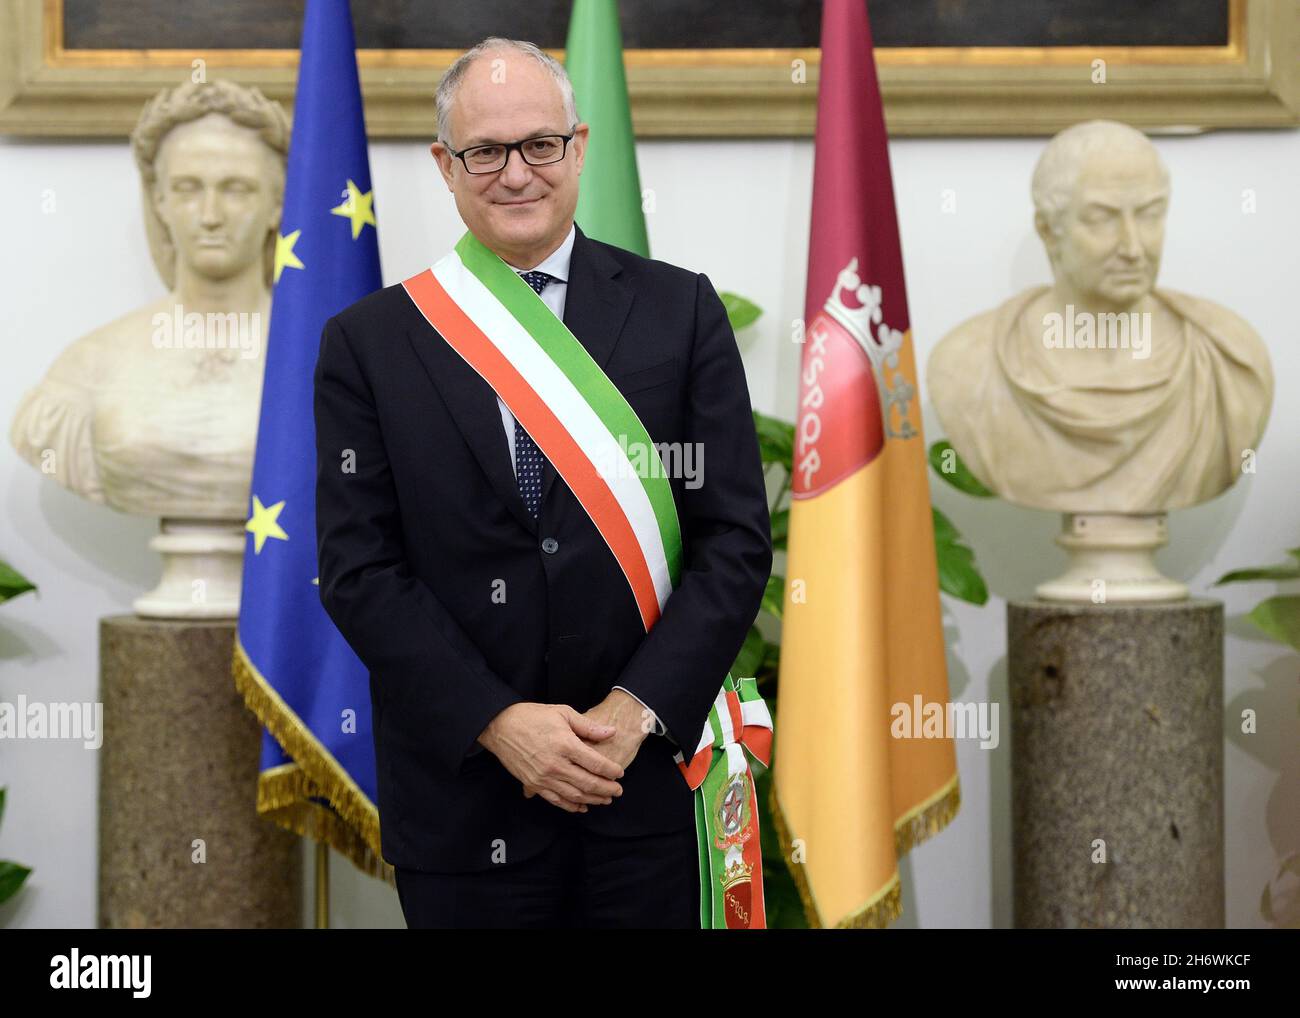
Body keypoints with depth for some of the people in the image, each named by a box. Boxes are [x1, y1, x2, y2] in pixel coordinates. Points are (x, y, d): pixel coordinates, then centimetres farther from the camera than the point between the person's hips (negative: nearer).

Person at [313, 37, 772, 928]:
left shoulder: (680, 311, 1)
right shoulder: (369, 343, 1)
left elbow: (738, 538, -2)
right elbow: (359, 569, -4)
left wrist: (636, 710, -12)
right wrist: (499, 721, -13)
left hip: (647, 785, 0)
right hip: (460, 802, 0)